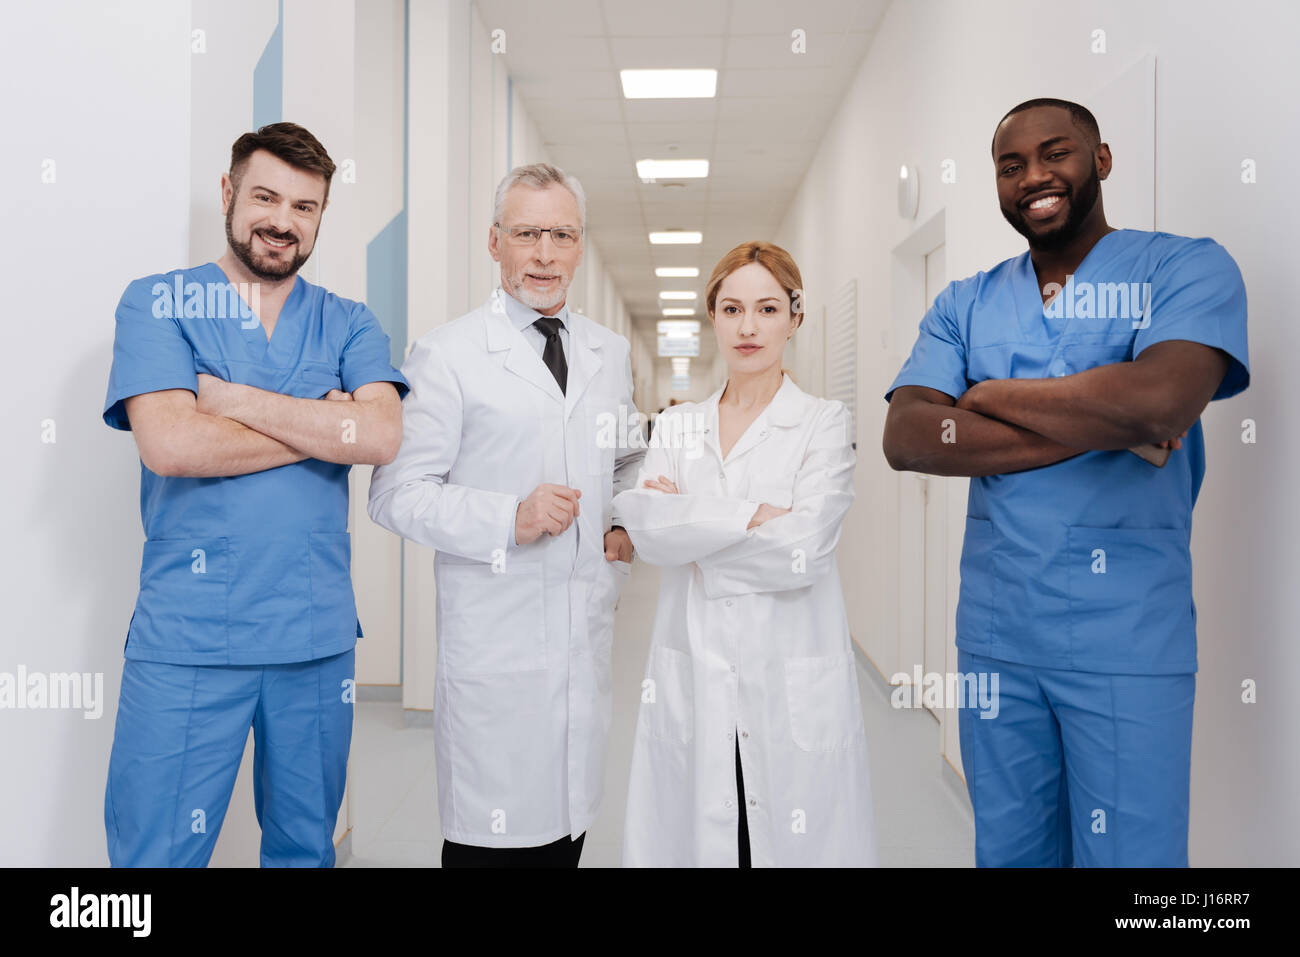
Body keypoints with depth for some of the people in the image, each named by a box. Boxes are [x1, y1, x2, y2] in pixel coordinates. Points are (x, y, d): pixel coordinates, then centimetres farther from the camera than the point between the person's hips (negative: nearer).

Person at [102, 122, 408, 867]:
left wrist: (233, 399, -11)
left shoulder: (349, 324, 9)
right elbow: (169, 443, -13)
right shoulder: (157, 302, 3)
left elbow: (381, 437, -10)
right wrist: (326, 423, -8)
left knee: (305, 847, 16)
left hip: (317, 635, 3)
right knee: (157, 852, 5)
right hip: (186, 639, -2)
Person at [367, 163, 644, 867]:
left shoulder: (611, 353, 12)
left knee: (569, 822, 13)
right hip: (494, 637, -4)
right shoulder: (446, 354, -4)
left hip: (587, 632, 5)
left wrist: (627, 524, 6)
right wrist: (509, 520, -19)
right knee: (494, 835, 1)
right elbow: (396, 493, -7)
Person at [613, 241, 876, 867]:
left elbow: (801, 549, -14)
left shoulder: (825, 423, 0)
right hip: (691, 687, 3)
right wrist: (749, 516, -13)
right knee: (691, 837, 7)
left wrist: (688, 522, -8)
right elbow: (643, 525, -7)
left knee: (793, 839, 3)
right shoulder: (675, 427, 10)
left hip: (791, 686, -2)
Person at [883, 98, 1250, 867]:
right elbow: (905, 439, -8)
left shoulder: (1189, 268, -2)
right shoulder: (964, 305, 8)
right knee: (1008, 852, 16)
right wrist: (1098, 425, -14)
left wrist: (993, 395, -9)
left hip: (1129, 644, -3)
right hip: (994, 633, 4)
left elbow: (1162, 398, -23)